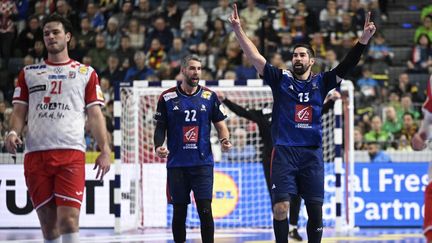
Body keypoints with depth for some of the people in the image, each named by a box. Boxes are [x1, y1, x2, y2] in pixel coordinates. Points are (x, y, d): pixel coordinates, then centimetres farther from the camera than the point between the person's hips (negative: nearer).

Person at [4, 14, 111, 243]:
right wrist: (13, 133, -7)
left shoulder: (85, 73, 12)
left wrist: (104, 150, -3)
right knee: (48, 223, 4)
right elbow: (19, 111, 14)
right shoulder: (29, 73, 18)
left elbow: (95, 114, 8)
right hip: (35, 154, 3)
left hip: (71, 154, -3)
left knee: (68, 220, -15)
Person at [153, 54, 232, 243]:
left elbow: (220, 124, 9)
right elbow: (160, 127, 7)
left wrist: (224, 139, -11)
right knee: (179, 212, 5)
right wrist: (158, 146, -12)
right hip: (177, 163, 0)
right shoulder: (167, 98, 3)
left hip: (203, 162, 0)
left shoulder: (209, 97, 5)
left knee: (205, 210, -8)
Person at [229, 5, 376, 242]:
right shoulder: (281, 79, 5)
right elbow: (255, 58, -3)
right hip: (284, 152, -2)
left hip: (312, 154, 2)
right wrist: (238, 29, -14)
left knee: (315, 209, 3)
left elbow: (347, 65, 0)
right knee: (281, 207, -9)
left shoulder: (321, 82, 9)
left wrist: (363, 39, -14)